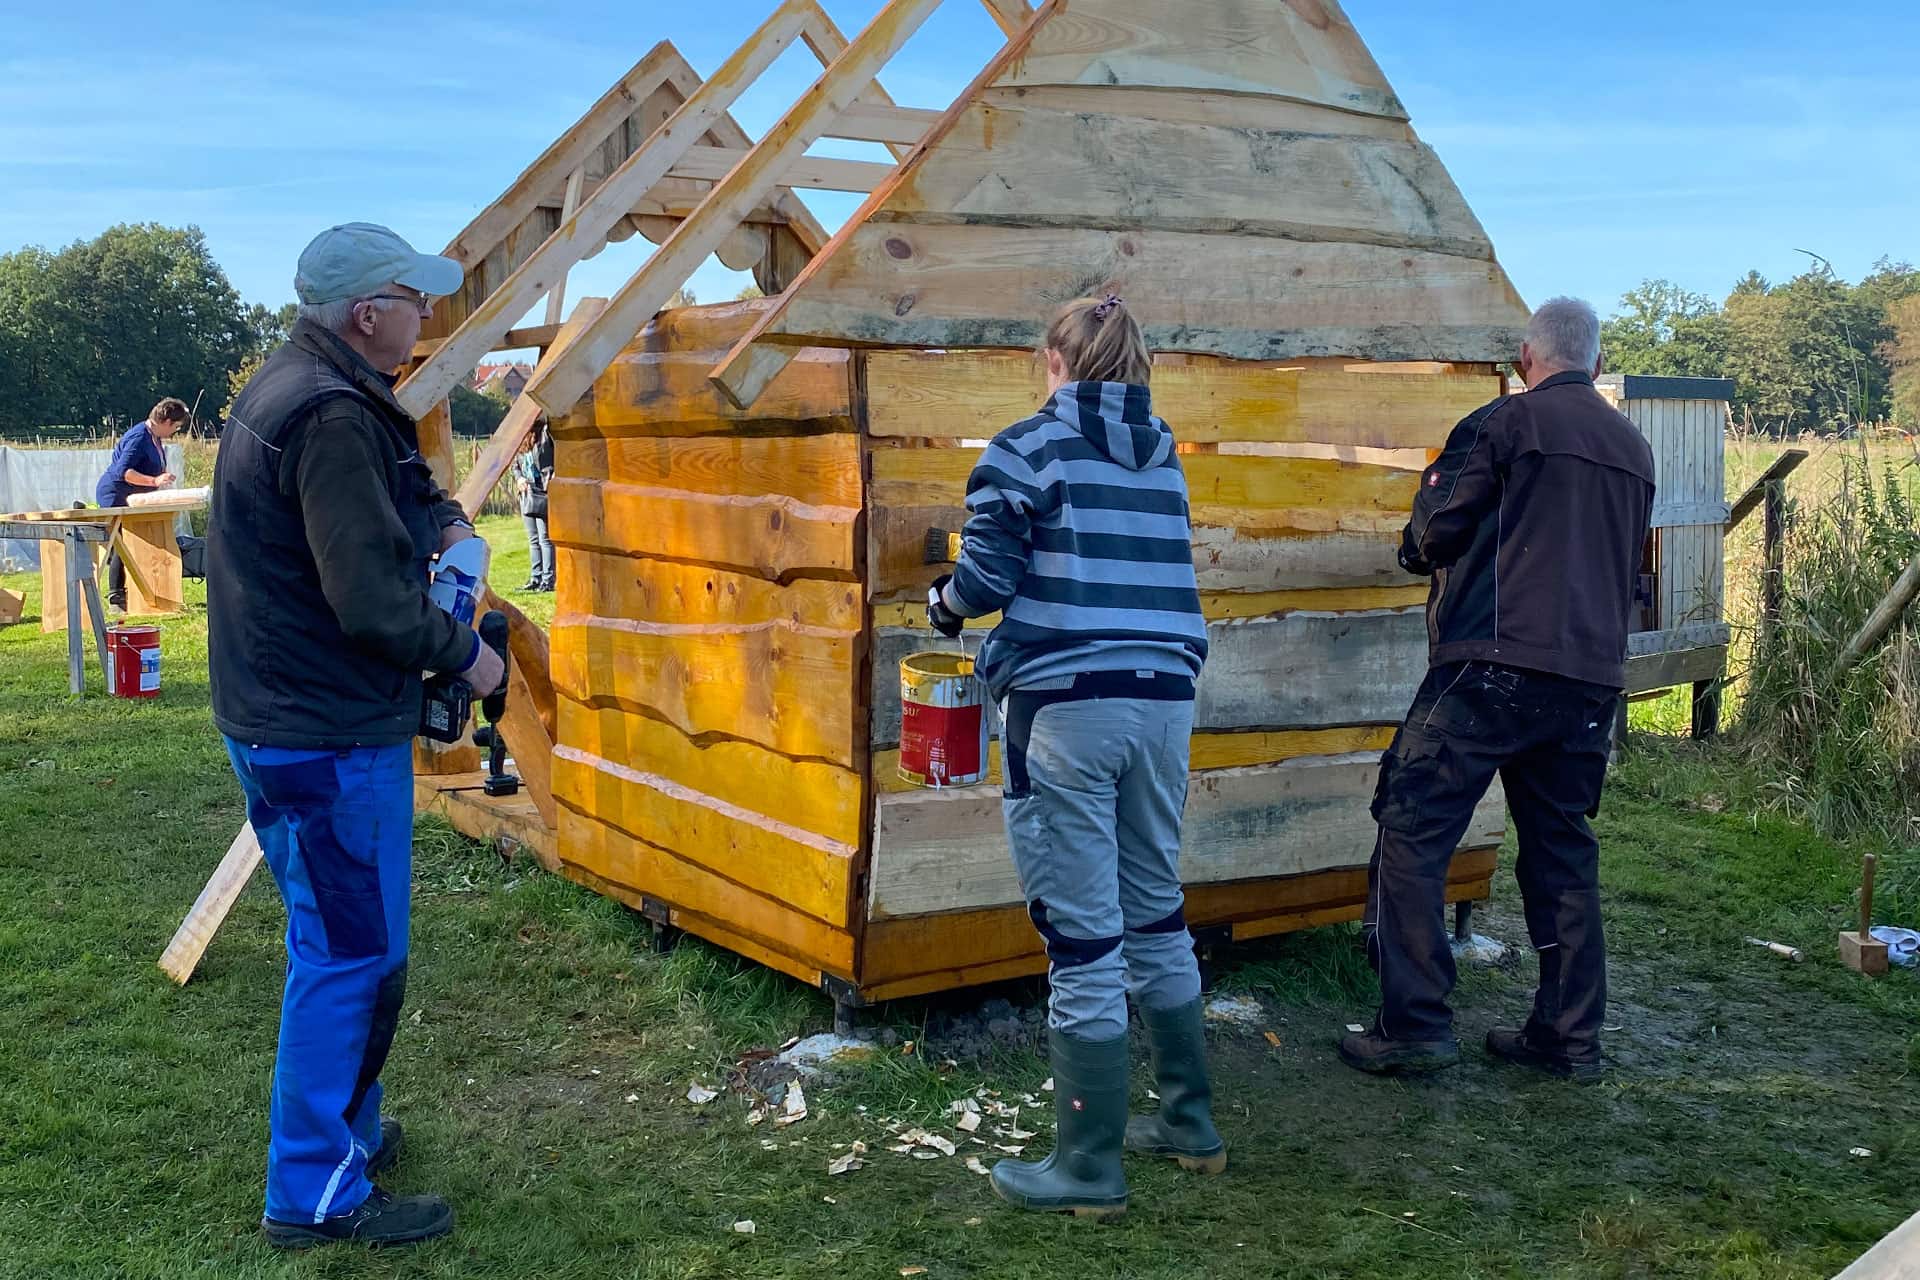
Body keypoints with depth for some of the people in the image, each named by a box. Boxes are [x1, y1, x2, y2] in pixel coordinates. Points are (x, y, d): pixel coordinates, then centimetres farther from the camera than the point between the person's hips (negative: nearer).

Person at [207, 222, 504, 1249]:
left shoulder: (292, 386, 12)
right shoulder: (332, 417, -22)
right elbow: (372, 601, -24)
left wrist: (440, 514, 11)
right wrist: (466, 654, -10)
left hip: (278, 719, 11)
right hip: (328, 737, -11)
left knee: (337, 946, 22)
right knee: (351, 961, -1)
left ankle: (347, 1130, 37)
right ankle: (317, 1195, 9)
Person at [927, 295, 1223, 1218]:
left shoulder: (1029, 446, -4)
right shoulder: (1162, 453, 13)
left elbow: (986, 575, -8)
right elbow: (1150, 572, 14)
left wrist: (943, 606, 12)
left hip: (1064, 704, -6)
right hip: (1163, 700, 6)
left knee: (1082, 936, 0)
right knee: (1155, 913, 19)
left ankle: (1089, 1168, 10)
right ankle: (1190, 1122, 31)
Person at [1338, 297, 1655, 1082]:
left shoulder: (1509, 421, -4)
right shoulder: (1633, 448, 17)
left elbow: (1435, 531, -6)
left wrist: (1421, 544, 17)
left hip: (1496, 665, -7)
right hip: (1592, 677, 7)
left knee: (1412, 832, -3)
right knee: (1562, 849, 14)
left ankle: (1413, 1025, -7)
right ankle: (1570, 1037, 18)